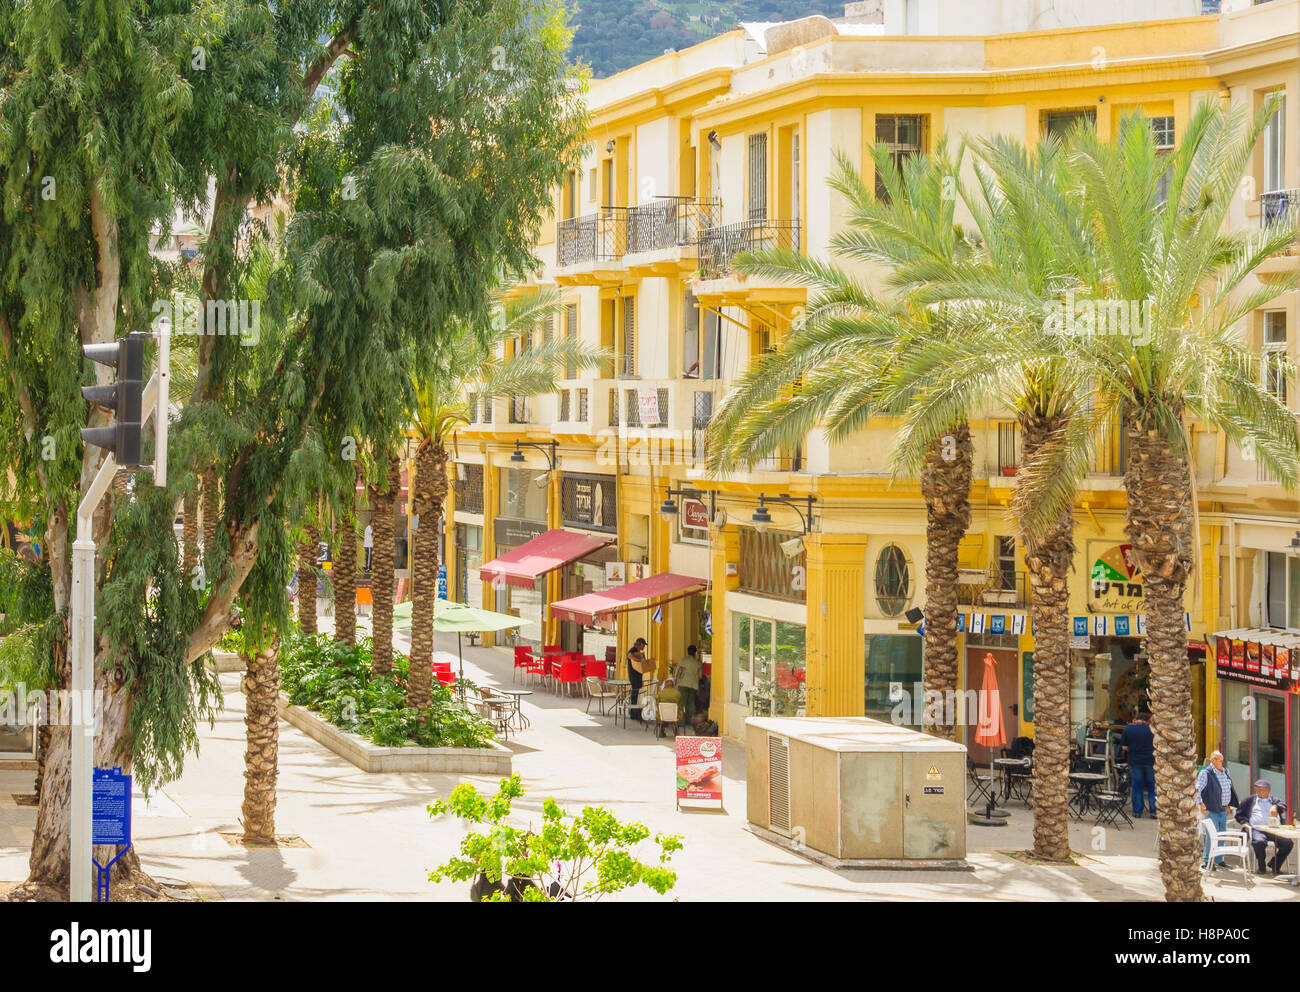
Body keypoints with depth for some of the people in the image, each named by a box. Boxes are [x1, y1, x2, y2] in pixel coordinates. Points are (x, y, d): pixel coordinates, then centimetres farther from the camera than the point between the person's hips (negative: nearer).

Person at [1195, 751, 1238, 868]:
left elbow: (1229, 789, 25)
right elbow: (1197, 790, -14)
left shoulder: (1225, 772, 14)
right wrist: (1202, 805, -20)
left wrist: (1228, 805, 22)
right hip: (1211, 810, -8)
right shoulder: (1206, 773, -10)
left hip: (1223, 810, 8)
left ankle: (1219, 860, 22)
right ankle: (1206, 860, -3)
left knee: (1222, 834, 12)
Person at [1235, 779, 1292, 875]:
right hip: (1257, 829, -1)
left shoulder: (1275, 800, 23)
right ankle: (1261, 866, -10)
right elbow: (1239, 813, 21)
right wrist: (1245, 822, 2)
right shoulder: (1250, 800, 22)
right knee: (1260, 842, -36)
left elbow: (1284, 807, 2)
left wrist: (1275, 807, -20)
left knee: (1288, 843, -24)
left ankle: (1275, 864, -1)